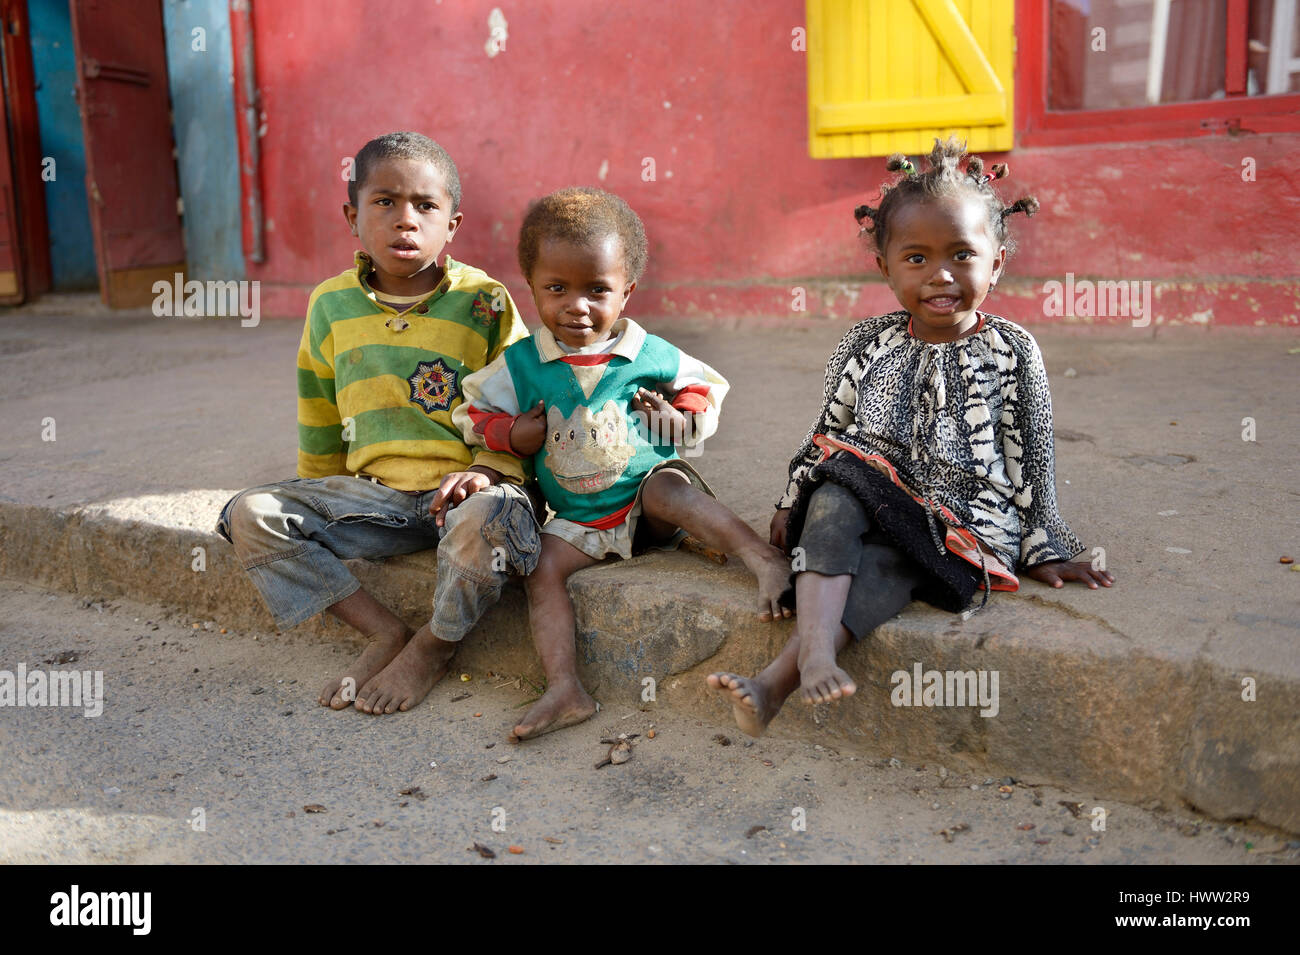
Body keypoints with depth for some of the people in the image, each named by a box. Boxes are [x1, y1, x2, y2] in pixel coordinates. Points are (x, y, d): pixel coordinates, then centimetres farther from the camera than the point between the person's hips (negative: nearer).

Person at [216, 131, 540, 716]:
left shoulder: (484, 303, -4)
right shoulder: (331, 305, 6)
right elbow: (320, 418, 19)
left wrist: (489, 468, -20)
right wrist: (318, 508, 23)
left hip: (463, 489, -4)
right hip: (375, 492, 4)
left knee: (487, 517, -39)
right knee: (250, 516, -11)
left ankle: (433, 648, -10)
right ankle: (385, 632, -8)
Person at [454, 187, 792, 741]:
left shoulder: (653, 357, -5)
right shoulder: (520, 365, -3)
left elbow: (703, 388, 11)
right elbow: (474, 412, 8)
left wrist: (680, 418, -10)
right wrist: (515, 434, -11)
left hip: (648, 495, -2)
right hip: (579, 519, 2)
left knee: (668, 489, -34)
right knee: (541, 569, -20)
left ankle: (765, 559, -38)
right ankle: (564, 691, -26)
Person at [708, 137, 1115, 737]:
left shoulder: (1012, 352, 3)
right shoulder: (866, 344, 8)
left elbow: (1032, 461, 6)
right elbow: (827, 431, 15)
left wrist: (1043, 550, 7)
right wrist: (794, 501, 7)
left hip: (964, 519, -3)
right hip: (867, 502, 3)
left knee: (876, 569, -30)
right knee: (833, 500, -31)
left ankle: (776, 683, -37)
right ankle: (815, 655, -42)